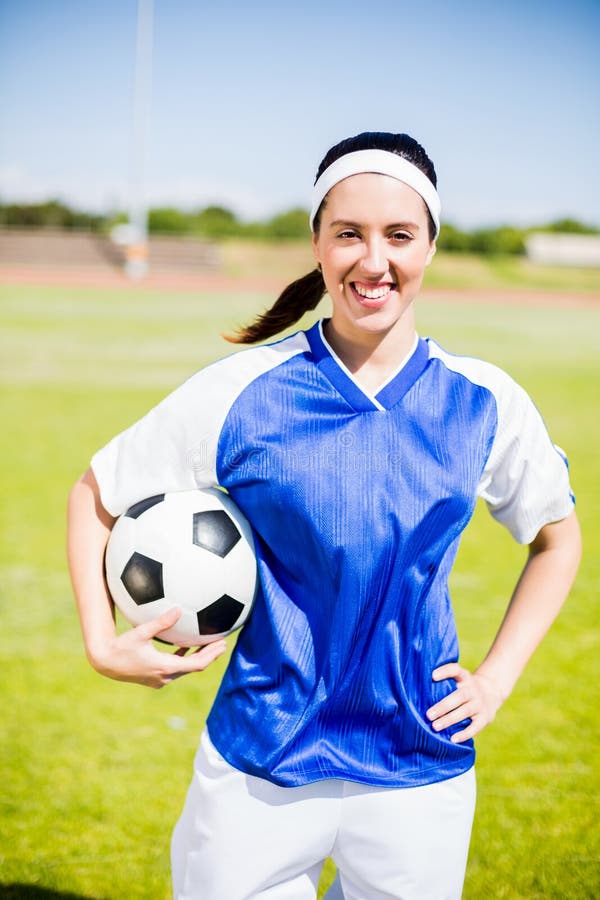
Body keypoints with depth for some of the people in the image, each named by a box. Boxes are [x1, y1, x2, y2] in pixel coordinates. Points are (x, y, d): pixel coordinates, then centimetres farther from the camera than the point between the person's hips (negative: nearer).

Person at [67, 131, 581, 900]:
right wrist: (101, 643, -7)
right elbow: (95, 497, 3)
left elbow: (557, 537, 13)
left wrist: (498, 676, 4)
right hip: (257, 772, -1)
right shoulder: (241, 392, -9)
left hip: (421, 774, 2)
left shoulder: (485, 403, -3)